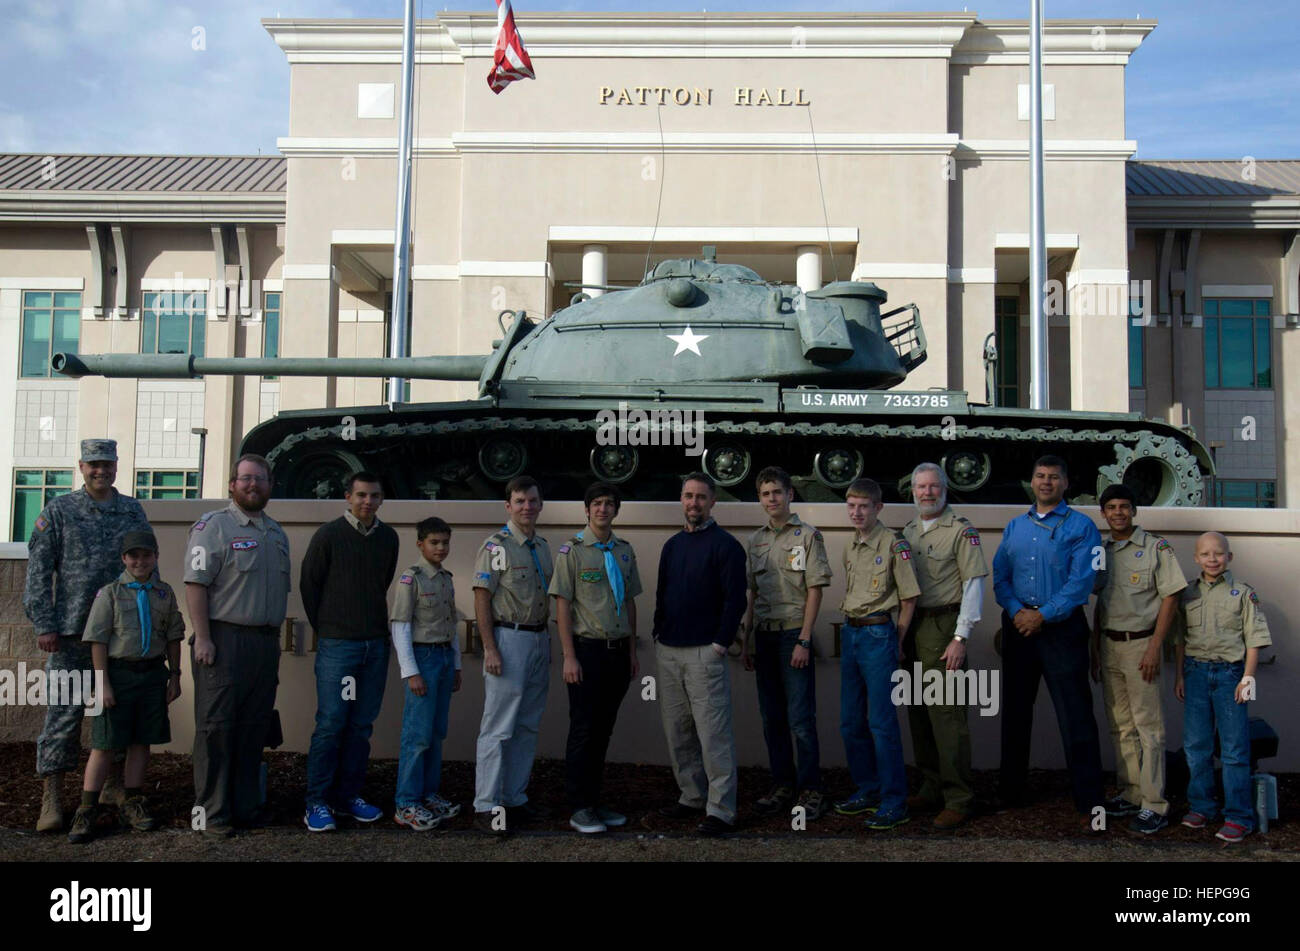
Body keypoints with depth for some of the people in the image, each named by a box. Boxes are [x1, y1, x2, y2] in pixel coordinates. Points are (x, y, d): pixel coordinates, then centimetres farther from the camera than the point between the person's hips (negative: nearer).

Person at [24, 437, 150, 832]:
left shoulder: (133, 511, 9)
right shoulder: (59, 511, 2)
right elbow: (38, 573, -1)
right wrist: (44, 625, -7)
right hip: (72, 633, -3)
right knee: (63, 713, -2)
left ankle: (114, 785, 24)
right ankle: (52, 798, 6)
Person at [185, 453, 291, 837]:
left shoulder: (277, 533, 17)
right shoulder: (213, 525, -4)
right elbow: (196, 583, -11)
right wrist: (203, 638, -18)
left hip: (266, 643, 7)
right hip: (224, 641, -7)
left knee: (254, 728, 10)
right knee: (216, 727, -2)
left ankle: (245, 806, 18)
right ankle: (211, 811, 5)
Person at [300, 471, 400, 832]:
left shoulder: (388, 537, 8)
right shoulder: (329, 535, -4)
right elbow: (308, 584, 3)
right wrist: (325, 628, 7)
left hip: (376, 644, 4)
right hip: (337, 644, -4)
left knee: (361, 724, 8)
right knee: (330, 724, -4)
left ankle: (348, 795, 18)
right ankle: (317, 803, 5)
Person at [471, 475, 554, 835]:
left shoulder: (542, 546, 15)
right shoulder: (497, 545, -8)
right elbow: (481, 599, -11)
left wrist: (547, 643, 16)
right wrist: (490, 649, -17)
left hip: (538, 640, 8)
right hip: (508, 639, -8)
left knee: (528, 726, 11)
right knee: (498, 727, -6)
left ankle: (515, 798, 21)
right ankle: (486, 807, -1)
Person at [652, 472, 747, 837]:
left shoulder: (725, 545, -6)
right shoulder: (672, 545, 15)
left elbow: (735, 599, -10)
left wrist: (720, 645, -14)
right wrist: (659, 634, 11)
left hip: (704, 652, -7)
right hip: (668, 652, 7)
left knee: (713, 734, -6)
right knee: (677, 732, 12)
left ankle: (721, 811, 0)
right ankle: (692, 797, 24)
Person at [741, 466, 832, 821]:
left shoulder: (807, 535, -3)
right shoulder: (755, 541, 13)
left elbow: (814, 591, -7)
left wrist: (804, 641, -13)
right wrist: (748, 641, 12)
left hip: (793, 634, -6)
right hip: (764, 635, 6)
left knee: (800, 719, -5)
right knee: (771, 718, 10)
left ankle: (811, 790, 5)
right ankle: (782, 785, 20)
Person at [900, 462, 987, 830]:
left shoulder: (962, 531, -5)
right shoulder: (907, 532, 15)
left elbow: (974, 585, -9)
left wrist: (960, 638, -15)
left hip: (942, 627, -7)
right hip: (911, 627, 7)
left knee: (946, 713, -8)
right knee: (919, 713, 11)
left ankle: (958, 799, 0)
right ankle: (932, 788, 22)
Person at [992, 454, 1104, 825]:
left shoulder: (1081, 526, -1)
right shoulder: (1014, 527, 14)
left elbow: (1081, 582, -11)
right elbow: (999, 576, 7)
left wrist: (1043, 616, -16)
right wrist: (1017, 611, -10)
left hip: (1061, 628, -5)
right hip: (1018, 626, 5)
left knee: (1075, 717, -6)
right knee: (1014, 712, 12)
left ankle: (1089, 804, 1)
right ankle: (1011, 794, 23)